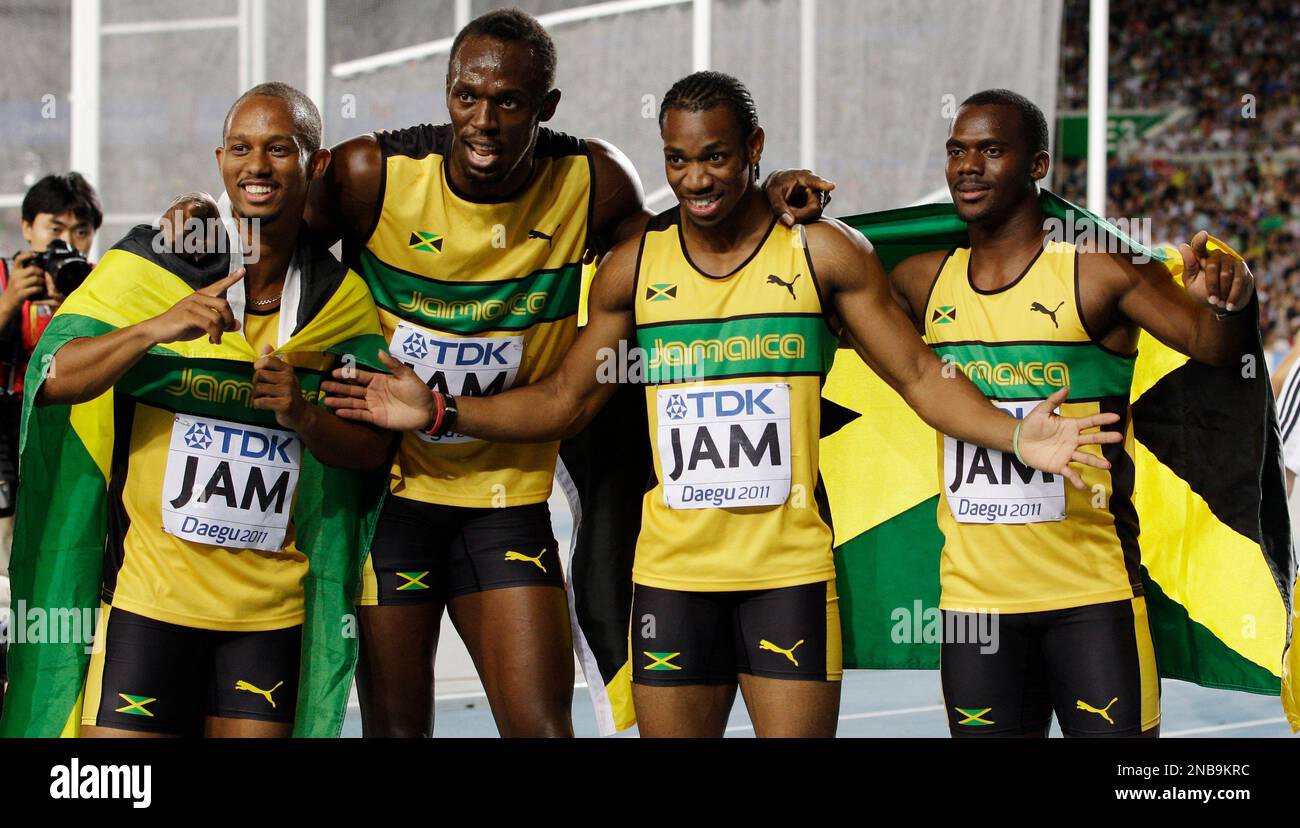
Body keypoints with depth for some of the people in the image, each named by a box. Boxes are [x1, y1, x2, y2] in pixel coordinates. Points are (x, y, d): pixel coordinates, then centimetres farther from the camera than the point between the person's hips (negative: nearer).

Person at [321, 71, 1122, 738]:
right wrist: (439, 411, 6)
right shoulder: (633, 267, 7)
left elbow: (922, 378, 1)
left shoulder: (824, 253, 0)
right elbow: (566, 400, 15)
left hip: (790, 568, -2)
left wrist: (1015, 436, -15)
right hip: (673, 571, 2)